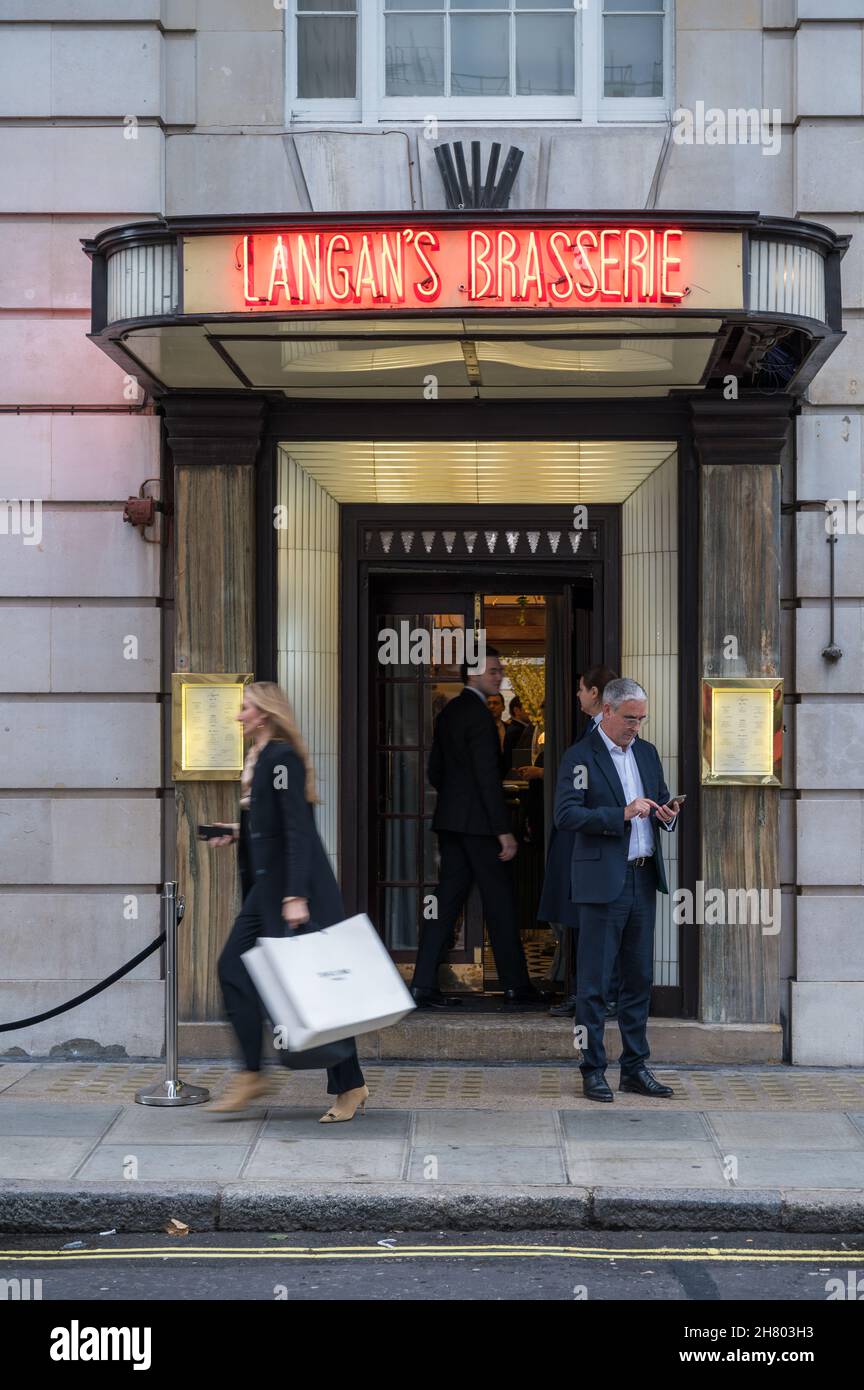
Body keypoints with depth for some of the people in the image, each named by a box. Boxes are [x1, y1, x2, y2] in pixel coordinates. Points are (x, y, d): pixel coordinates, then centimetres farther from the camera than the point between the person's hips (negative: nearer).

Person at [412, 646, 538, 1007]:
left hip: (449, 820, 8)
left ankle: (423, 984, 2)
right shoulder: (479, 713, -14)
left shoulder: (448, 712, 14)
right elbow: (487, 775, -18)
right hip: (478, 822, -8)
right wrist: (504, 831, -17)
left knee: (447, 900, 7)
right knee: (500, 902, 1)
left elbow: (435, 770, 18)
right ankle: (516, 985, 10)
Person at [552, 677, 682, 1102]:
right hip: (603, 881, -7)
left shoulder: (648, 752, 14)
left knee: (639, 977, 11)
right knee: (594, 982, 0)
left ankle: (635, 1068, 20)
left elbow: (662, 802, 22)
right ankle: (592, 1071, 7)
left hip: (643, 879, 7)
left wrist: (667, 815, -1)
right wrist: (621, 814, -23)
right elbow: (565, 815, -16)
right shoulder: (580, 756, -7)